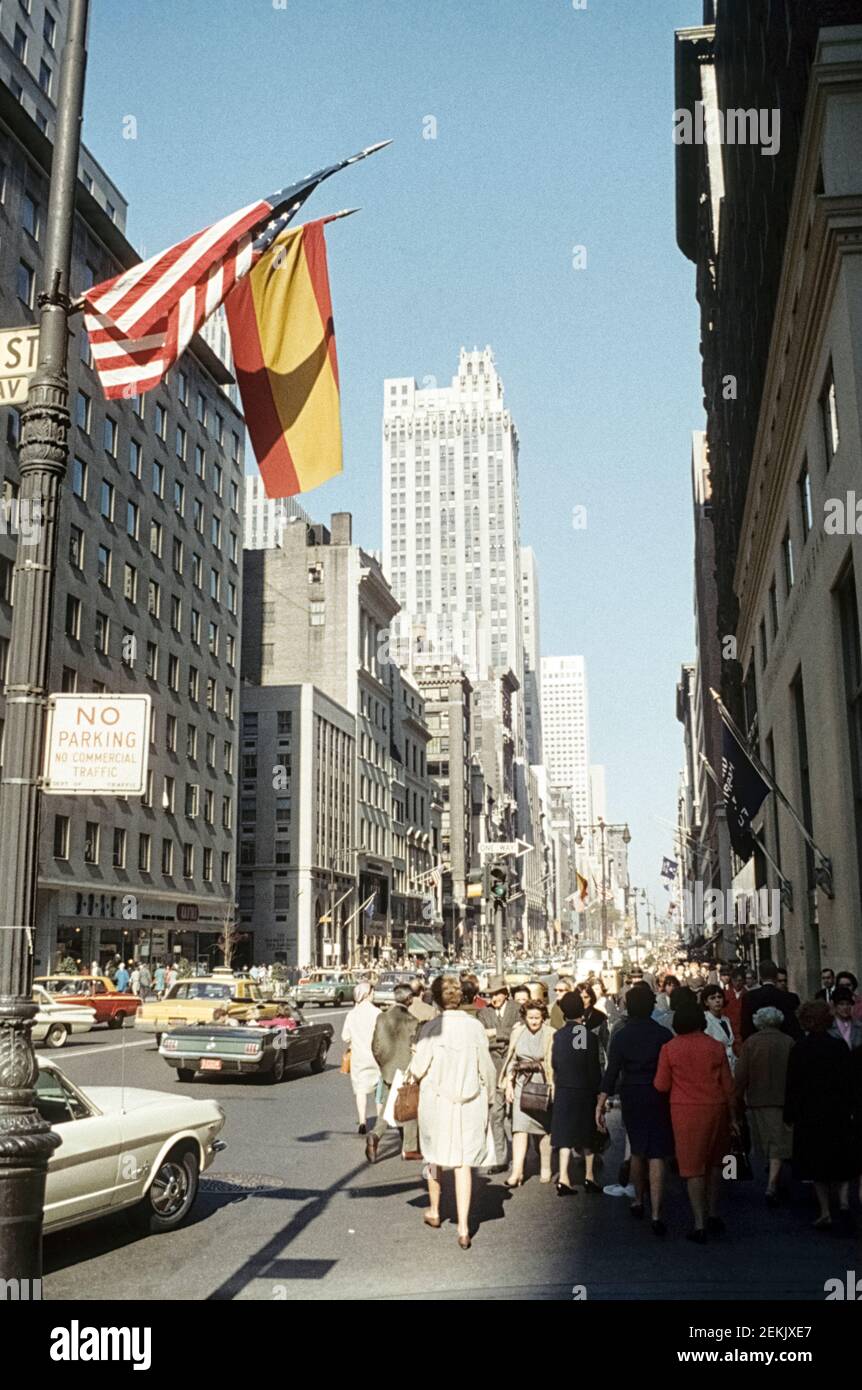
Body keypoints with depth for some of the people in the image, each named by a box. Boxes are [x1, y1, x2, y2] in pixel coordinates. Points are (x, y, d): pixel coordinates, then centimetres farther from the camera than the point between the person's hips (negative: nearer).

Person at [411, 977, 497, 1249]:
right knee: (464, 1163, 5)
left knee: (435, 1156, 20)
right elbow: (487, 1068, -1)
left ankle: (434, 1212, 38)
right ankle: (463, 1228, 0)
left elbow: (418, 1069, -10)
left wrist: (413, 1063, 13)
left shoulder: (430, 1029, -13)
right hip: (470, 1103, 1)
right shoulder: (475, 1027, -8)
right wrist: (488, 1097, 14)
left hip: (436, 1101, -1)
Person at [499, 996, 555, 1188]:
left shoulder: (550, 1035, -4)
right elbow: (511, 1060, 11)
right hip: (521, 1084, 2)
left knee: (543, 1127, 7)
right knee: (520, 1126, -7)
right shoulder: (517, 1032, 6)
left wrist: (551, 1087, -7)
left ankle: (545, 1167, 24)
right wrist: (508, 1084, 5)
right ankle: (517, 1172, -10)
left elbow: (553, 1064, -3)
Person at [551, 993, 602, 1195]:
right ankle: (589, 1176, 16)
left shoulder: (558, 1035, -6)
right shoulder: (590, 1035, -11)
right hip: (586, 1090, -1)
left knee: (566, 1134, 6)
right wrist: (599, 1092, -2)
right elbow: (595, 1067, -8)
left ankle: (563, 1178, -1)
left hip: (564, 1090, 1)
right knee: (588, 1134, 13)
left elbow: (554, 1064, 1)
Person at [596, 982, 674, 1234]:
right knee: (657, 1156, -2)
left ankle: (638, 1201, 35)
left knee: (637, 1150, 21)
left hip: (631, 1098, 2)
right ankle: (656, 1214, -9)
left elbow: (611, 1071, -7)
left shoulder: (620, 1036, -5)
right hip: (658, 1098, -2)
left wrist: (600, 1104, -6)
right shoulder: (662, 1034, -8)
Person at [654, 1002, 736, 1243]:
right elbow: (727, 1084, 4)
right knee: (714, 1163, 20)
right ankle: (713, 1215, 26)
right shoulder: (716, 1047, -1)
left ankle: (700, 1225, 1)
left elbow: (661, 1085, -4)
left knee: (693, 1166, 3)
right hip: (715, 1108, 2)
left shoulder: (669, 1048, -6)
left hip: (685, 1110, -2)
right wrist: (732, 1116, 13)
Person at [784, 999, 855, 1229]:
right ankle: (843, 1198, -2)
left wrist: (789, 1115, 1)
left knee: (816, 1161, 8)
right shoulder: (840, 1046, -6)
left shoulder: (799, 1049, -11)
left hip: (809, 1114, -1)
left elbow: (793, 1085, -8)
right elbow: (849, 1081, -2)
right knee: (842, 1159, 17)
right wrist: (848, 1109, 10)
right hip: (839, 1113, 2)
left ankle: (825, 1212, 8)